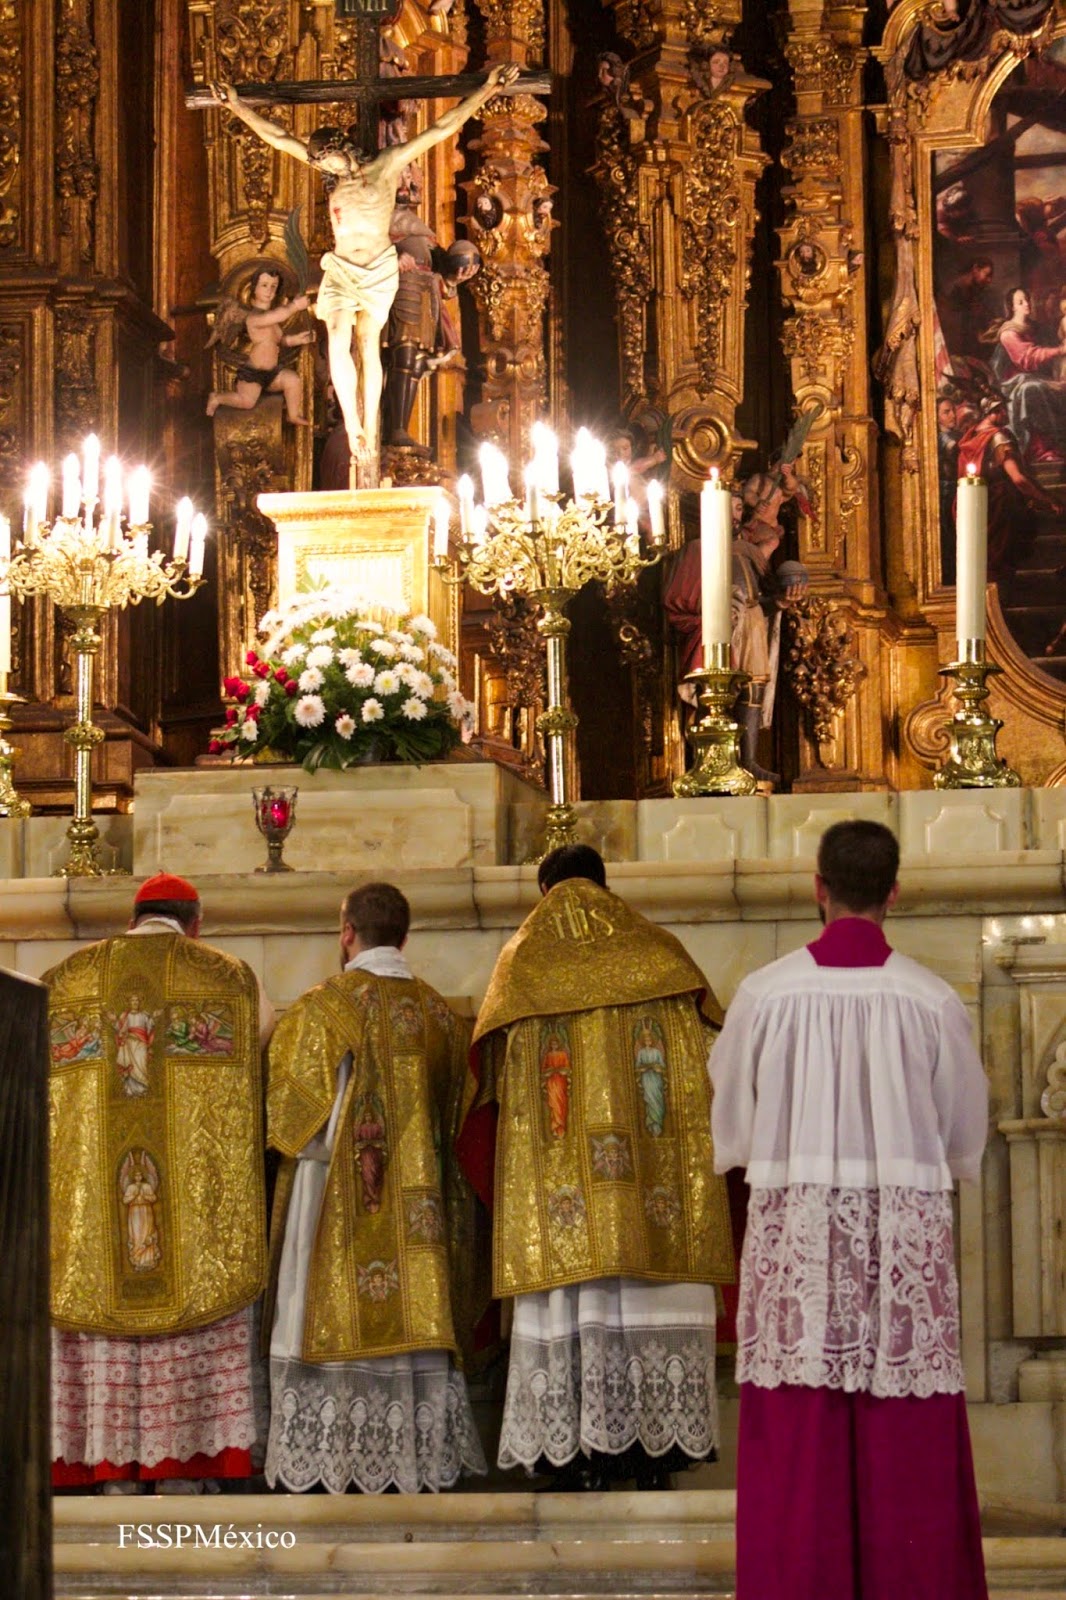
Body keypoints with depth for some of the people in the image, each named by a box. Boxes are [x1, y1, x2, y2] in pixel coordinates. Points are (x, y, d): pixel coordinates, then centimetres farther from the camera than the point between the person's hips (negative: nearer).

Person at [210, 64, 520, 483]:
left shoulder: (387, 164, -2)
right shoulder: (332, 169, 7)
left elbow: (442, 128, -4)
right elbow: (277, 137, 10)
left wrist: (488, 89, -7)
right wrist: (237, 106, 9)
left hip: (379, 269, -2)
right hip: (339, 269, 2)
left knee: (368, 348, -2)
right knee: (338, 341, -18)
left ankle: (368, 437, 4)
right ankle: (353, 428, -15)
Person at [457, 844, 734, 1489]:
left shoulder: (520, 964, 10)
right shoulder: (659, 953, 11)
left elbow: (491, 1073, 12)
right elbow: (711, 1055, 10)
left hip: (556, 1189, 0)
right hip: (654, 1171, 0)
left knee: (569, 1302, -2)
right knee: (654, 1307, 1)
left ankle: (580, 1458, -6)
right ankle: (658, 1455, -2)